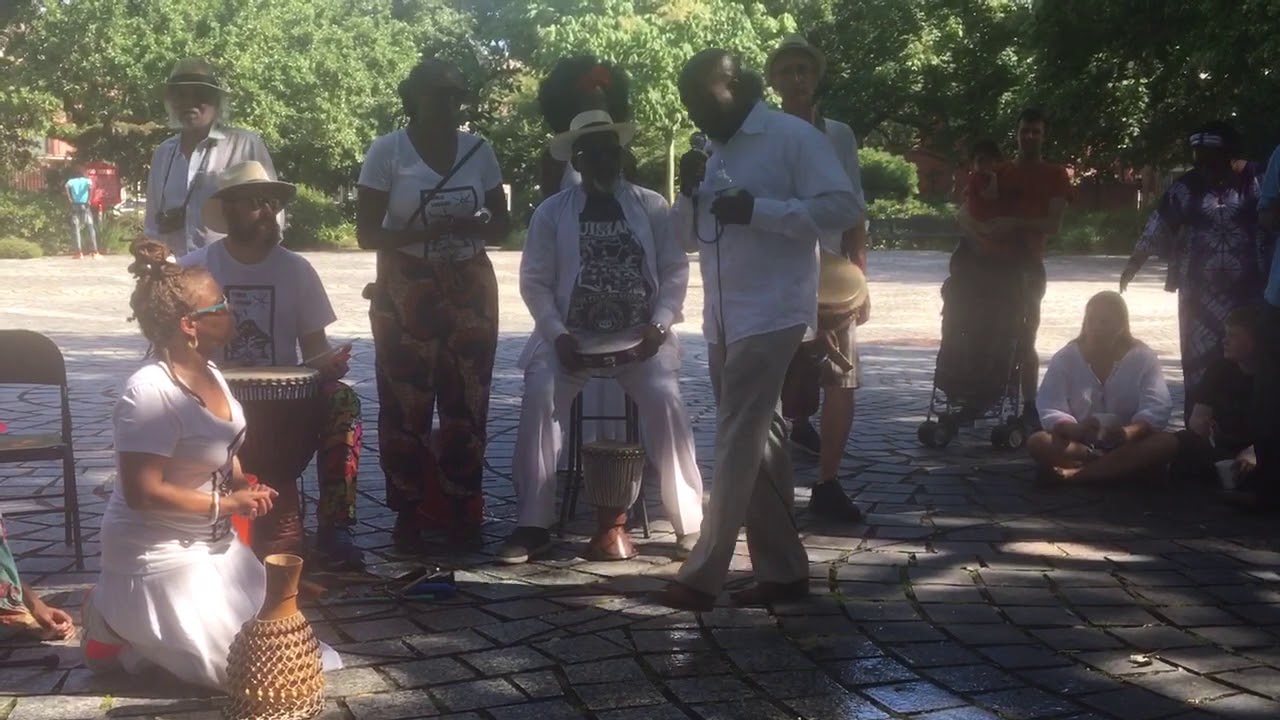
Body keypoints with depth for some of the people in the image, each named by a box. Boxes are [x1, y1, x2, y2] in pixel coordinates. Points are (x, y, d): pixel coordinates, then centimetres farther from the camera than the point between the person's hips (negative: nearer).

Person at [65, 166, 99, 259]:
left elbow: (67, 186, -15)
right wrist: (89, 199, -11)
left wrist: (70, 199, -6)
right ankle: (94, 252, -6)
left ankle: (79, 252, -4)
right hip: (85, 206, -1)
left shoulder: (71, 181, 7)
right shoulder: (87, 180, 5)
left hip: (75, 206, 1)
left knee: (76, 229, 3)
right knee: (91, 228, 2)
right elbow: (90, 185, -18)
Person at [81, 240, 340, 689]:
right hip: (159, 556, -9)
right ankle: (116, 630, 8)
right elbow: (142, 492, -28)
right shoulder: (149, 393, -27)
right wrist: (226, 504, -21)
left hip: (213, 543, 9)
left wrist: (246, 487, -1)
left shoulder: (209, 373, 2)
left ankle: (127, 614, 20)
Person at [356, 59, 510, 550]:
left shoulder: (478, 151, 6)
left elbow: (501, 225, 9)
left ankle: (460, 508, 13)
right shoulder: (387, 151, -4)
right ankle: (408, 513, 7)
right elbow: (366, 233, -6)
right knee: (406, 402, -4)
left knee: (467, 400, 1)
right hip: (405, 292, -3)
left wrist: (471, 226, -14)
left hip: (470, 289, 3)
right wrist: (422, 232, -22)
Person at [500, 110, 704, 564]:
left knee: (664, 399, -26)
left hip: (638, 334, 0)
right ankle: (532, 525, -15)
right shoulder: (551, 212, 6)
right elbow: (534, 280, 1)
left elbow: (675, 270, 4)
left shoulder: (652, 207, 7)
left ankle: (690, 523, -12)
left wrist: (659, 324, -12)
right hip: (571, 335, 0)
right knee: (539, 396, -25)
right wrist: (558, 335, -14)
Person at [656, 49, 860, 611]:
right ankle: (783, 569, 18)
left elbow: (844, 207, -15)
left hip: (771, 315, -8)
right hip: (723, 318, 8)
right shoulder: (719, 148, 16)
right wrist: (693, 191, 0)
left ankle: (702, 576, -5)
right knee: (757, 443, 10)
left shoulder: (795, 137, -8)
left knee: (736, 443, -8)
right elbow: (698, 231, 20)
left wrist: (759, 209, -20)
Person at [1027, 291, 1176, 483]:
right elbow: (1050, 410, -10)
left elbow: (1157, 409, -13)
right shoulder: (1065, 358, -1)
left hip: (1125, 446, 0)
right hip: (1078, 443, 0)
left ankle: (1075, 473, -36)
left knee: (1167, 443, -31)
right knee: (1037, 443, -28)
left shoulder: (1143, 358, -2)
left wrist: (1129, 432, -35)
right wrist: (1076, 430, -34)